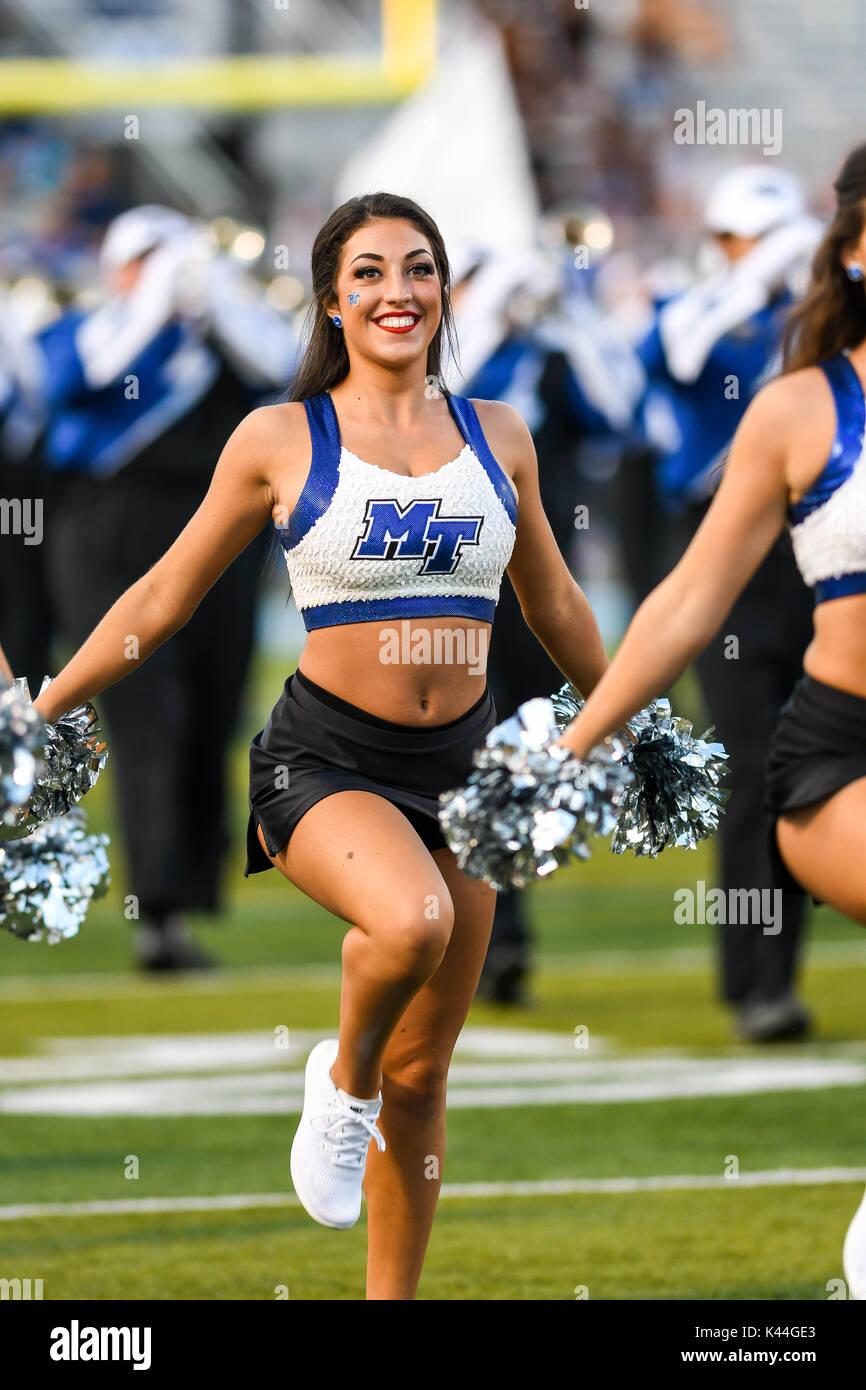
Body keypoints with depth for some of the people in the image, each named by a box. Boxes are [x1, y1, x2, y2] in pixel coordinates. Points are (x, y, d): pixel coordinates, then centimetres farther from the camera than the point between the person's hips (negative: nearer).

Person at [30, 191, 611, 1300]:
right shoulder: (279, 441, -3)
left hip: (459, 763, 4)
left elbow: (553, 606, 22)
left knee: (421, 1079, 8)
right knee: (411, 919, -36)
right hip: (325, 760, -4)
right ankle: (343, 1079, -5)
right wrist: (38, 712, 4)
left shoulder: (497, 438, 7)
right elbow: (162, 599, 5)